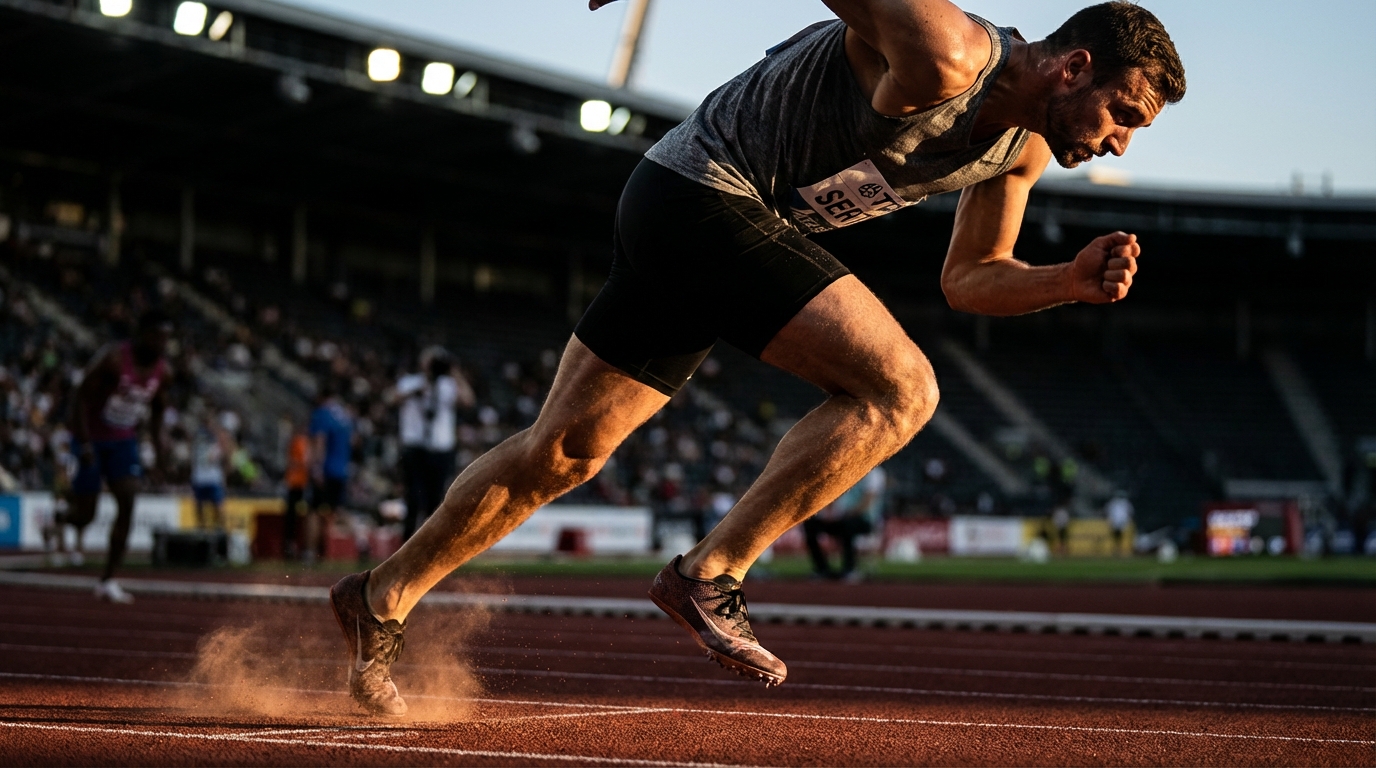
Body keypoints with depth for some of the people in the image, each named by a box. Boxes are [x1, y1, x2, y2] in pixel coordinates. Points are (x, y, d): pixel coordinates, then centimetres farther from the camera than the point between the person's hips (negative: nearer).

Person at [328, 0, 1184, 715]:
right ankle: (710, 576, -13)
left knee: (562, 453, 13)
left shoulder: (1024, 148, 6)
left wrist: (1072, 281, 0)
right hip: (704, 192, -9)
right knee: (899, 387, -17)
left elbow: (968, 279, 18)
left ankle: (382, 601, 23)